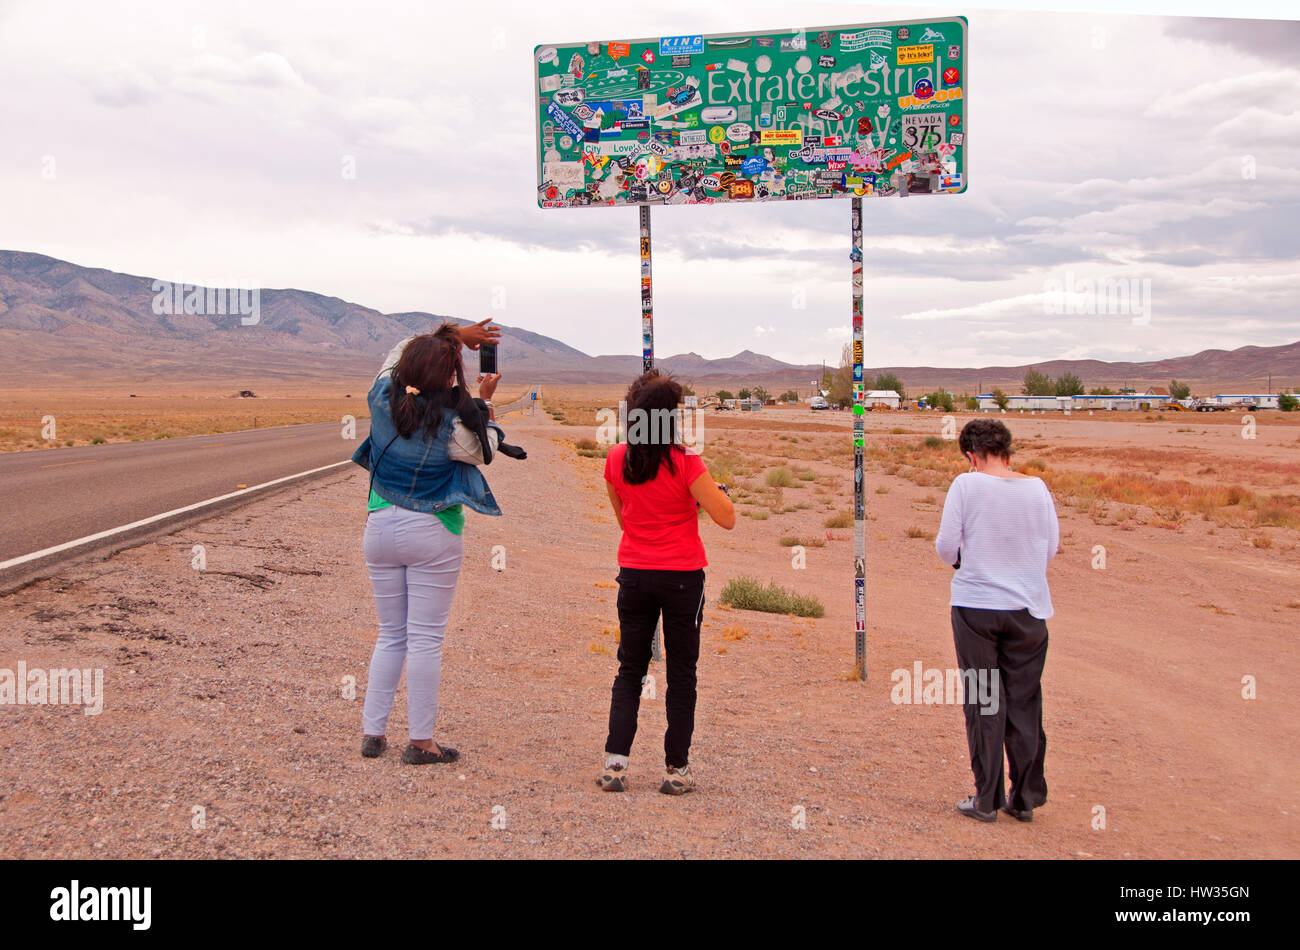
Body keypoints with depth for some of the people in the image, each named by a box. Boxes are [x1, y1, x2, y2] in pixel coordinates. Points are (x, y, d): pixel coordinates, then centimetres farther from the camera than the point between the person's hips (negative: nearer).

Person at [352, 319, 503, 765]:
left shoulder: (383, 400, -3)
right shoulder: (455, 417, -14)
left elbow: (397, 350, 16)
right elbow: (485, 448, 6)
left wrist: (452, 334, 18)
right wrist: (485, 401, 13)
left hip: (381, 527, 5)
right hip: (432, 532, -4)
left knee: (390, 635, 15)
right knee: (425, 638, 1)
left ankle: (372, 731, 18)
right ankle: (420, 741, 6)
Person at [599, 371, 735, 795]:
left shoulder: (616, 459, -1)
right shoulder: (685, 462, -16)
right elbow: (727, 519, -16)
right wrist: (718, 489, 2)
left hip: (634, 575, 4)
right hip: (682, 576, -3)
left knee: (630, 670, 14)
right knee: (681, 674, 8)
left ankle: (615, 760, 5)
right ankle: (676, 768, 11)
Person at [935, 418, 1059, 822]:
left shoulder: (966, 484, -7)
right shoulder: (1036, 488, 1)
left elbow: (945, 546, -8)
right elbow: (1051, 548, 6)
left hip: (975, 606, -2)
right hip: (1027, 609, 2)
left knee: (983, 705, 5)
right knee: (1024, 705, 10)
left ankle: (987, 801, 9)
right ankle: (1025, 800, 16)